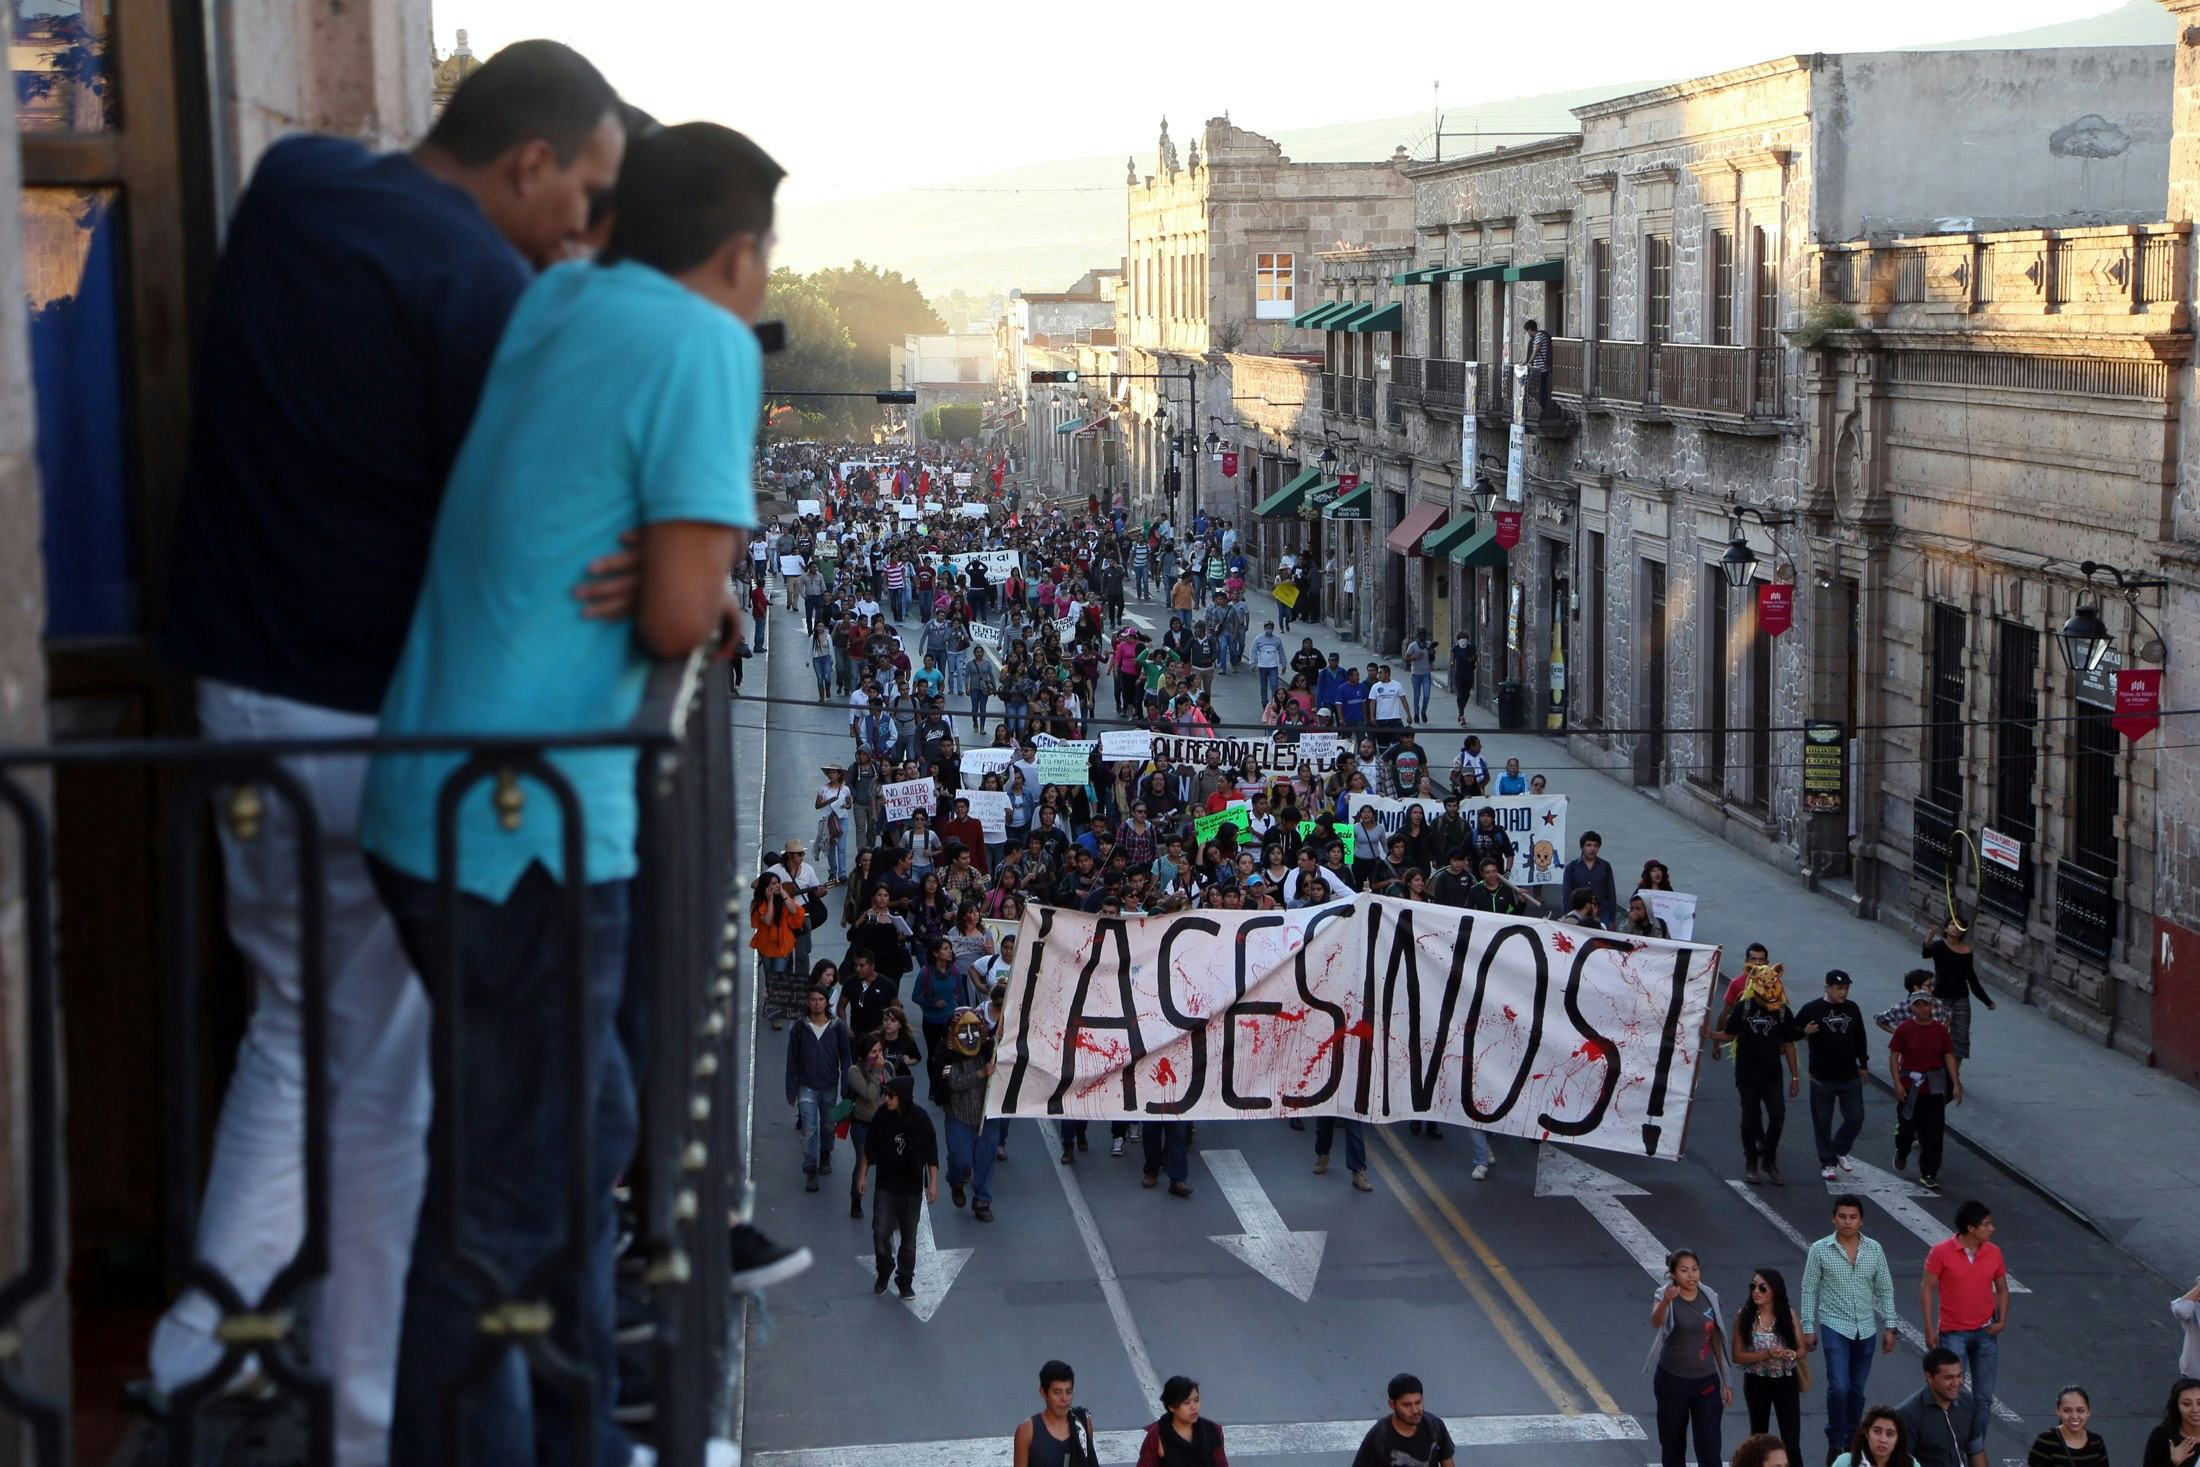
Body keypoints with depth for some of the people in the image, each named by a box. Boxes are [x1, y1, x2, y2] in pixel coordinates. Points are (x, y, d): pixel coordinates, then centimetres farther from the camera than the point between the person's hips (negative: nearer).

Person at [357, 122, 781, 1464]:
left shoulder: (552, 302, 10)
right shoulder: (708, 347, -12)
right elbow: (681, 615, -19)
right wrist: (718, 576, 2)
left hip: (428, 803, 9)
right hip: (526, 835, -9)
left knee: (581, 1128, 24)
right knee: (503, 1202, 3)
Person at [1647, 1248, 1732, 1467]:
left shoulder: (1709, 1298, 0)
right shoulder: (1666, 1297, -14)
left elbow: (1716, 1341, 10)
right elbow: (1656, 1322, -38)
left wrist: (1726, 1382, 12)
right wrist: (1665, 1301, -59)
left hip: (1706, 1382, 3)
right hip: (1673, 1382, -2)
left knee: (1709, 1449, -3)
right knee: (1673, 1446, 10)